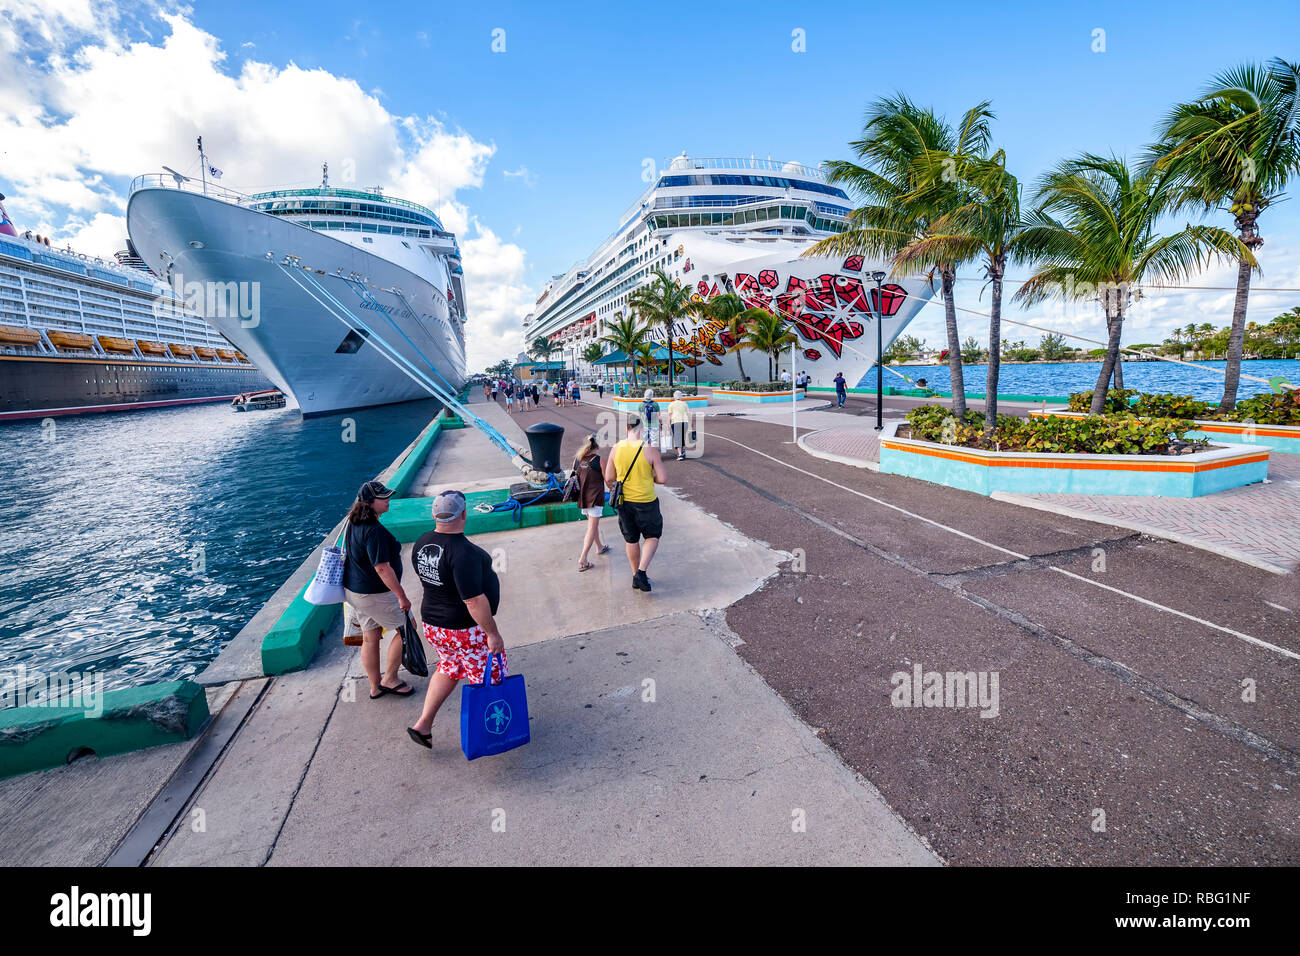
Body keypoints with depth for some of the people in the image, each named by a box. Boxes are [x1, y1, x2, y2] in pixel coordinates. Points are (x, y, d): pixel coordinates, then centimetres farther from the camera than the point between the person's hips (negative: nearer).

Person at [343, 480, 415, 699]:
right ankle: (389, 679, 17)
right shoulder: (374, 531, -27)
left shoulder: (354, 524, 4)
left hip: (354, 589, 9)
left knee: (370, 638, 18)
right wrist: (402, 596, -22)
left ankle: (375, 687, 31)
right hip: (374, 595, -9)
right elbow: (382, 568, -28)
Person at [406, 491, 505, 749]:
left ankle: (422, 725, 31)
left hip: (432, 624, 8)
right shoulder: (463, 552, -31)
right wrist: (492, 633, -21)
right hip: (466, 631, -8)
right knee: (487, 679, 13)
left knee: (449, 668, 29)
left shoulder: (421, 543, -5)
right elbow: (474, 601, -31)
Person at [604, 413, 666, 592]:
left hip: (624, 501, 4)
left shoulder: (617, 448, -5)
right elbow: (663, 478, -13)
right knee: (653, 537, 15)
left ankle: (636, 576, 29)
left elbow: (609, 478, 0)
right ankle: (641, 572, 0)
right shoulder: (650, 449, -15)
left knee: (632, 540, 18)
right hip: (646, 502, -4)